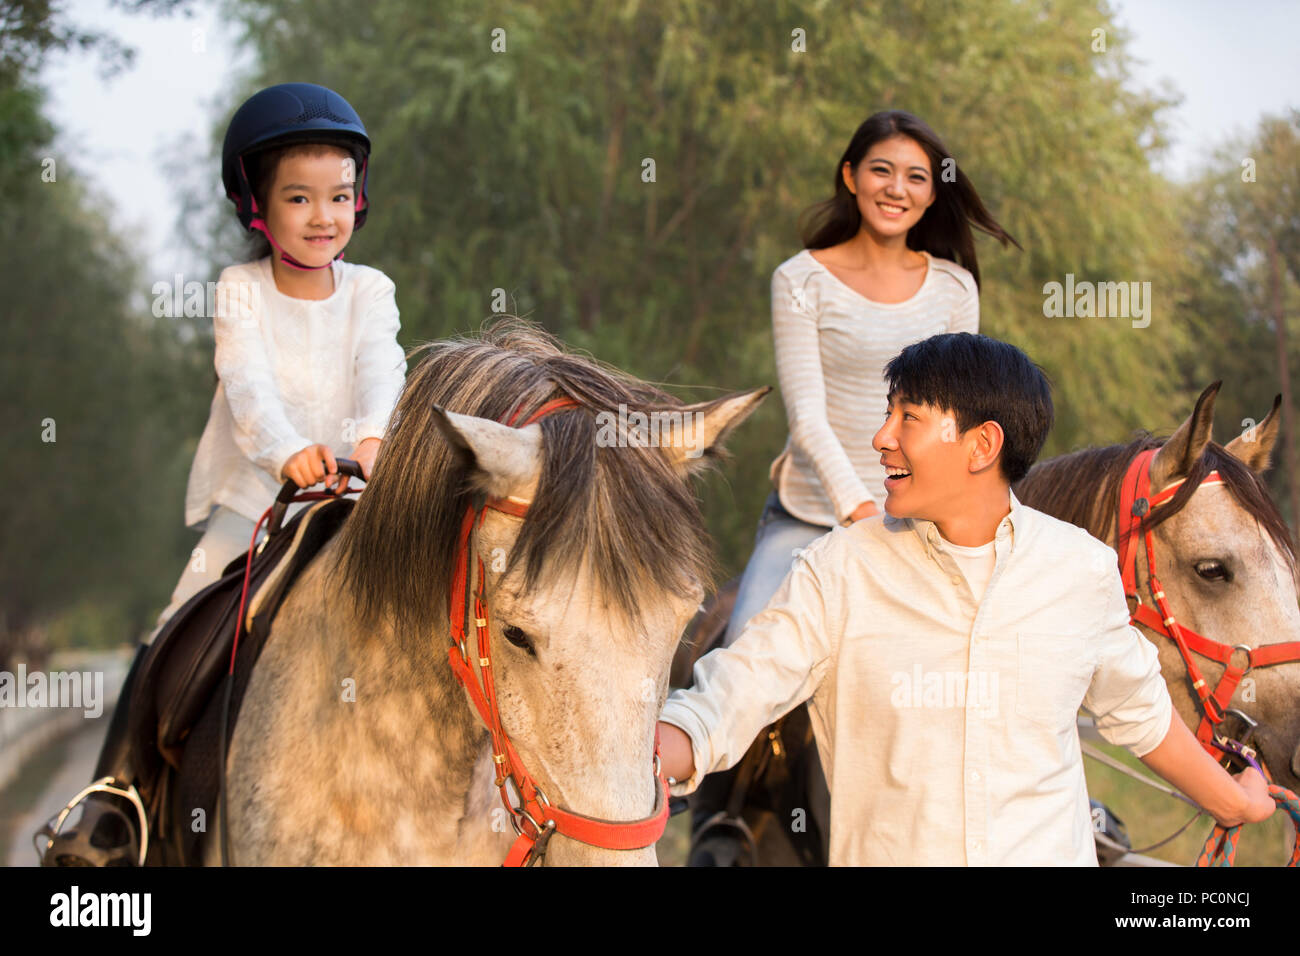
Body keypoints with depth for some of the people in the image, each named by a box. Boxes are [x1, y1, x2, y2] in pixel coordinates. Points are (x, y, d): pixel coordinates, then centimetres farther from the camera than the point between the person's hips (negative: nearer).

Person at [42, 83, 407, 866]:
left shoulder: (369, 292, 2)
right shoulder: (241, 292, -3)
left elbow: (381, 369, -17)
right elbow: (248, 384, -19)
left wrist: (372, 435, -40)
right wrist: (288, 450, -40)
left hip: (348, 501, 2)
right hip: (249, 501, -1)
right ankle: (108, 807, -1)